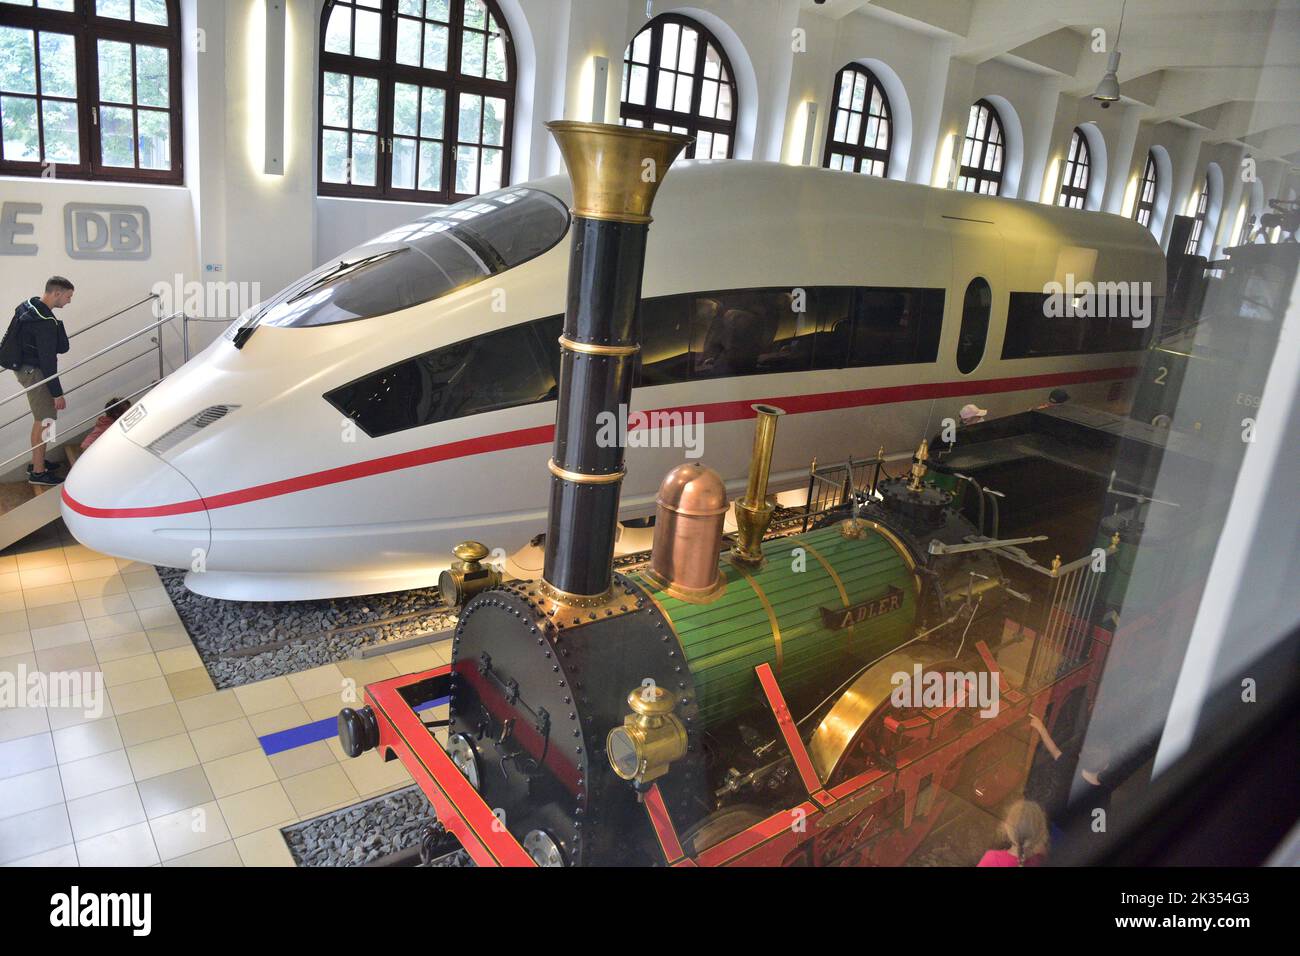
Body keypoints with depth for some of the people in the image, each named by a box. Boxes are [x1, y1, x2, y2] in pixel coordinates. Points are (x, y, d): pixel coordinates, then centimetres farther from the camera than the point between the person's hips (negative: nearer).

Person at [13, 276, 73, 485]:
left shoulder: (28, 305, 6)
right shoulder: (45, 322, -26)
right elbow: (48, 360, -24)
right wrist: (57, 393, -20)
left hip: (25, 368, 10)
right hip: (34, 373, -10)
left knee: (41, 419, 20)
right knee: (44, 421, -3)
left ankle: (37, 461, 33)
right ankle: (38, 472, 4)